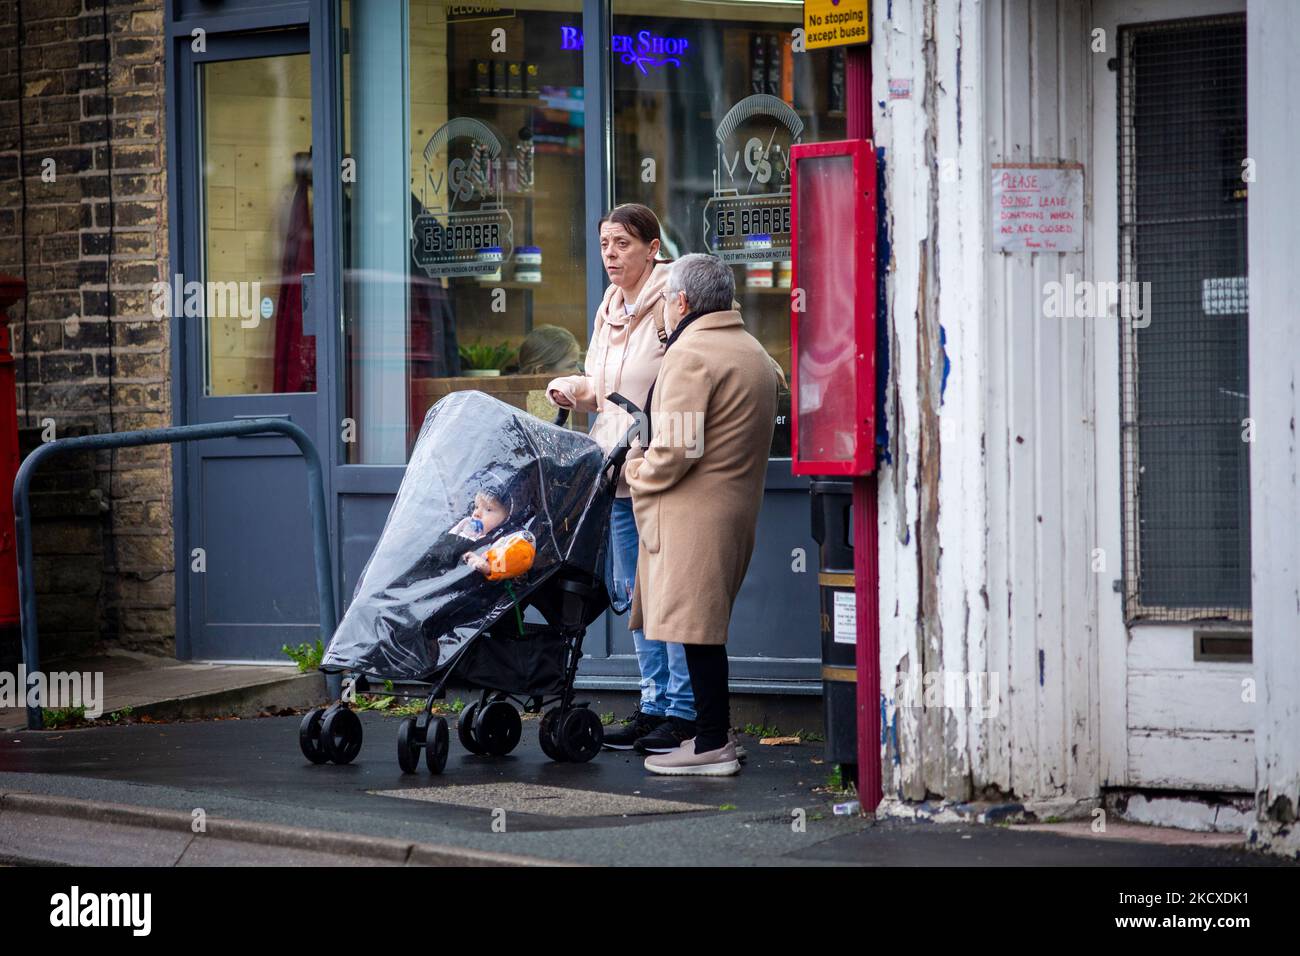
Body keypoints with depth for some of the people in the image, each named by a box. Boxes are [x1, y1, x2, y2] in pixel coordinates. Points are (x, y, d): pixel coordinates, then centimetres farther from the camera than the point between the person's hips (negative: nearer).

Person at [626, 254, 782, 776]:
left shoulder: (689, 354, -14)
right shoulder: (755, 351, 18)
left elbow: (676, 448, -20)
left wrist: (637, 472, -2)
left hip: (695, 514, -10)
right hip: (737, 507, 10)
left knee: (696, 626, -7)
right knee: (706, 626, 15)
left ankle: (713, 745, -6)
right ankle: (715, 731, 18)